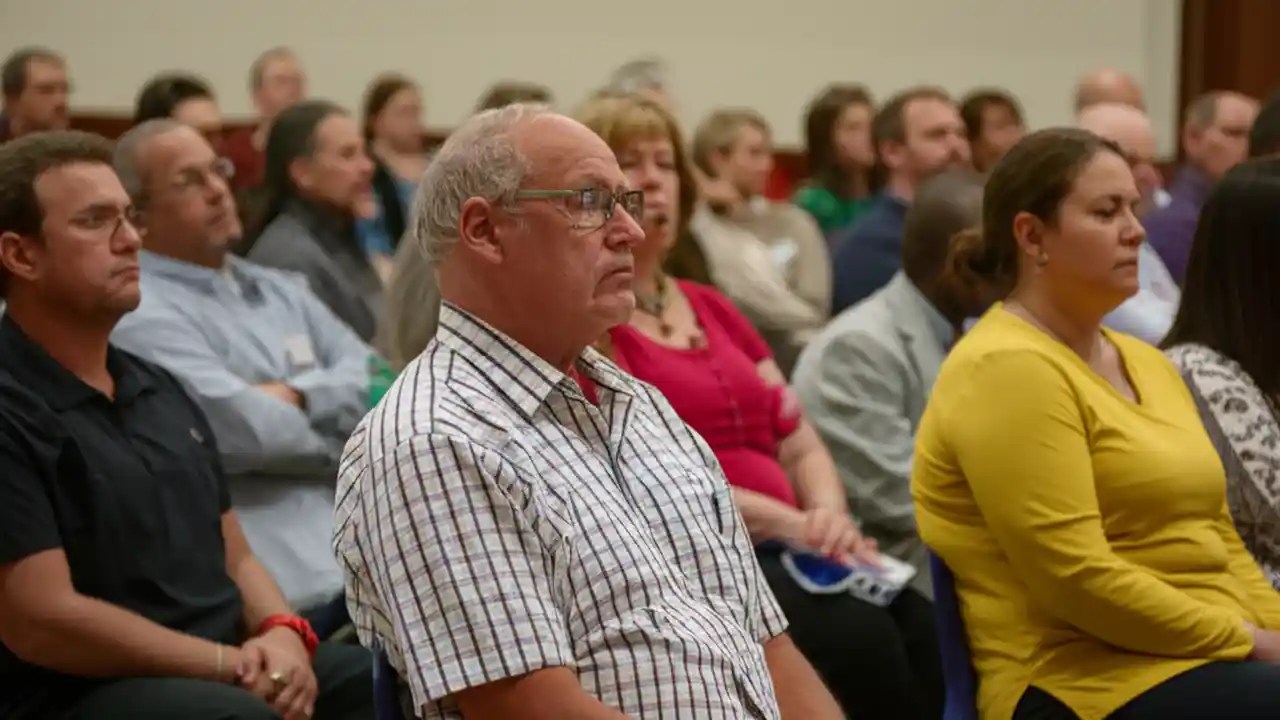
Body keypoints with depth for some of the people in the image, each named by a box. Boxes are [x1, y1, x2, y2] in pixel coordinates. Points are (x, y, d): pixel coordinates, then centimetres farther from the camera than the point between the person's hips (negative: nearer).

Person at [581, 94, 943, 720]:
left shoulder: (713, 309, 25)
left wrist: (830, 517, -3)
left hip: (778, 554, 7)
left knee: (916, 623, -23)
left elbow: (801, 444, 20)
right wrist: (788, 523, -19)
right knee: (856, 636, -31)